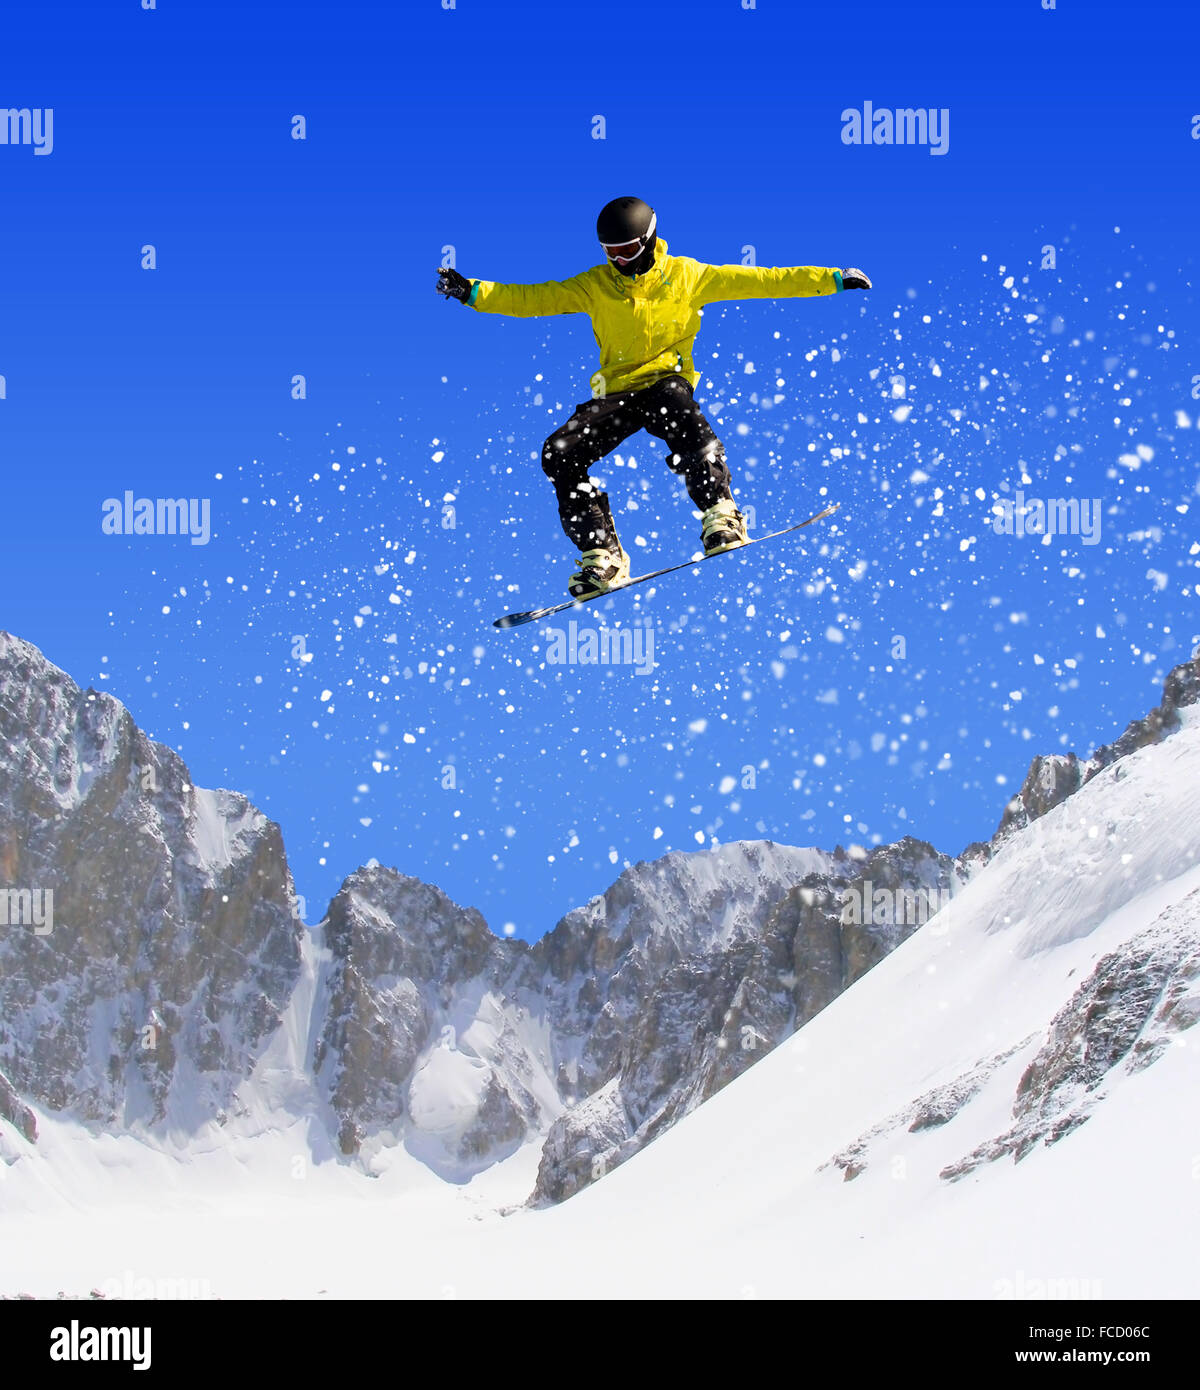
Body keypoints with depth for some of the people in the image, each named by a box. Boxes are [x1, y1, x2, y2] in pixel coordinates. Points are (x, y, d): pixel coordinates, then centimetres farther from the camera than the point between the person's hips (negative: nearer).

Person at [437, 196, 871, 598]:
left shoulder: (687, 276, 2)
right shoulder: (594, 285, 7)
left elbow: (762, 281, 1)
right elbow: (531, 299, 6)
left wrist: (833, 280, -3)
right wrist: (472, 291, -8)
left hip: (667, 379, -3)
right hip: (616, 391, 3)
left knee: (677, 409, -39)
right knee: (559, 454, -17)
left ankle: (721, 517, -37)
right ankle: (601, 555, -9)